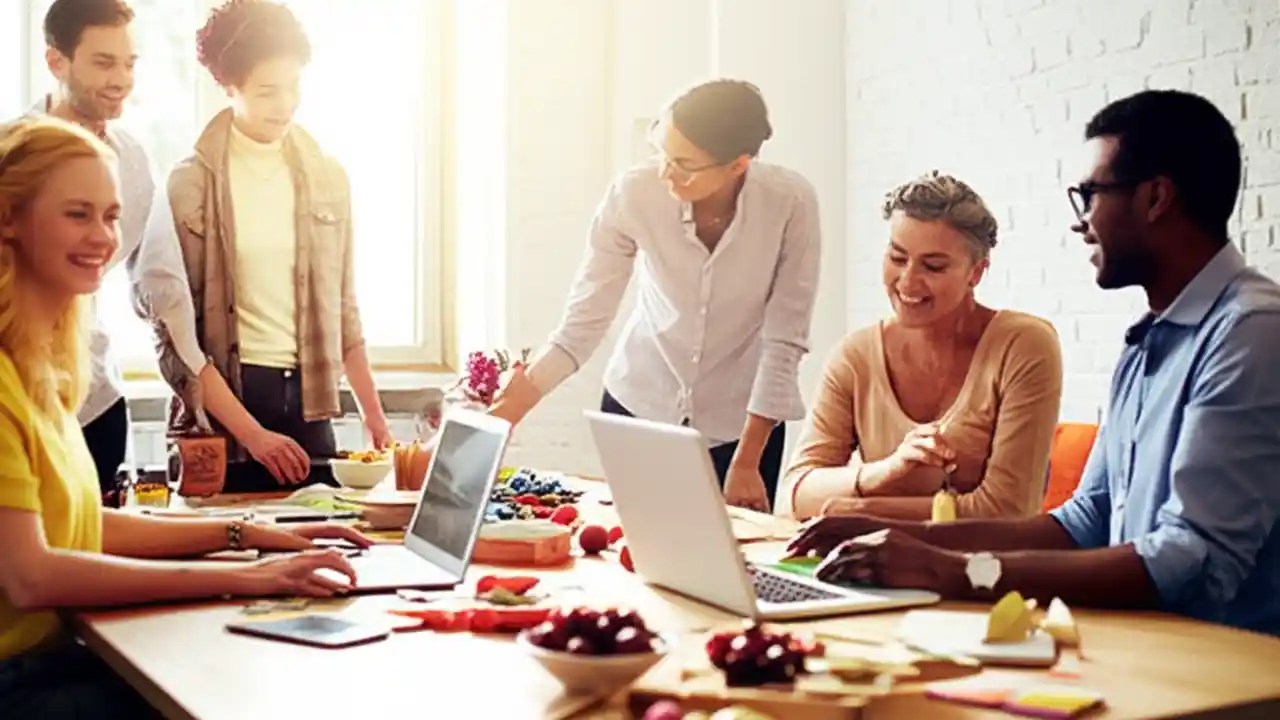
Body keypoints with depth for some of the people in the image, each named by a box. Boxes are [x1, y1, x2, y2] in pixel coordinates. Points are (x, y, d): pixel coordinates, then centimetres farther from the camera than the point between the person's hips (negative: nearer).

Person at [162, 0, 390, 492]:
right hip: (225, 398, -3)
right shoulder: (191, 184, -4)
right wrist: (250, 432, -14)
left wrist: (373, 414, 8)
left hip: (307, 400, 3)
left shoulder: (327, 178, 8)